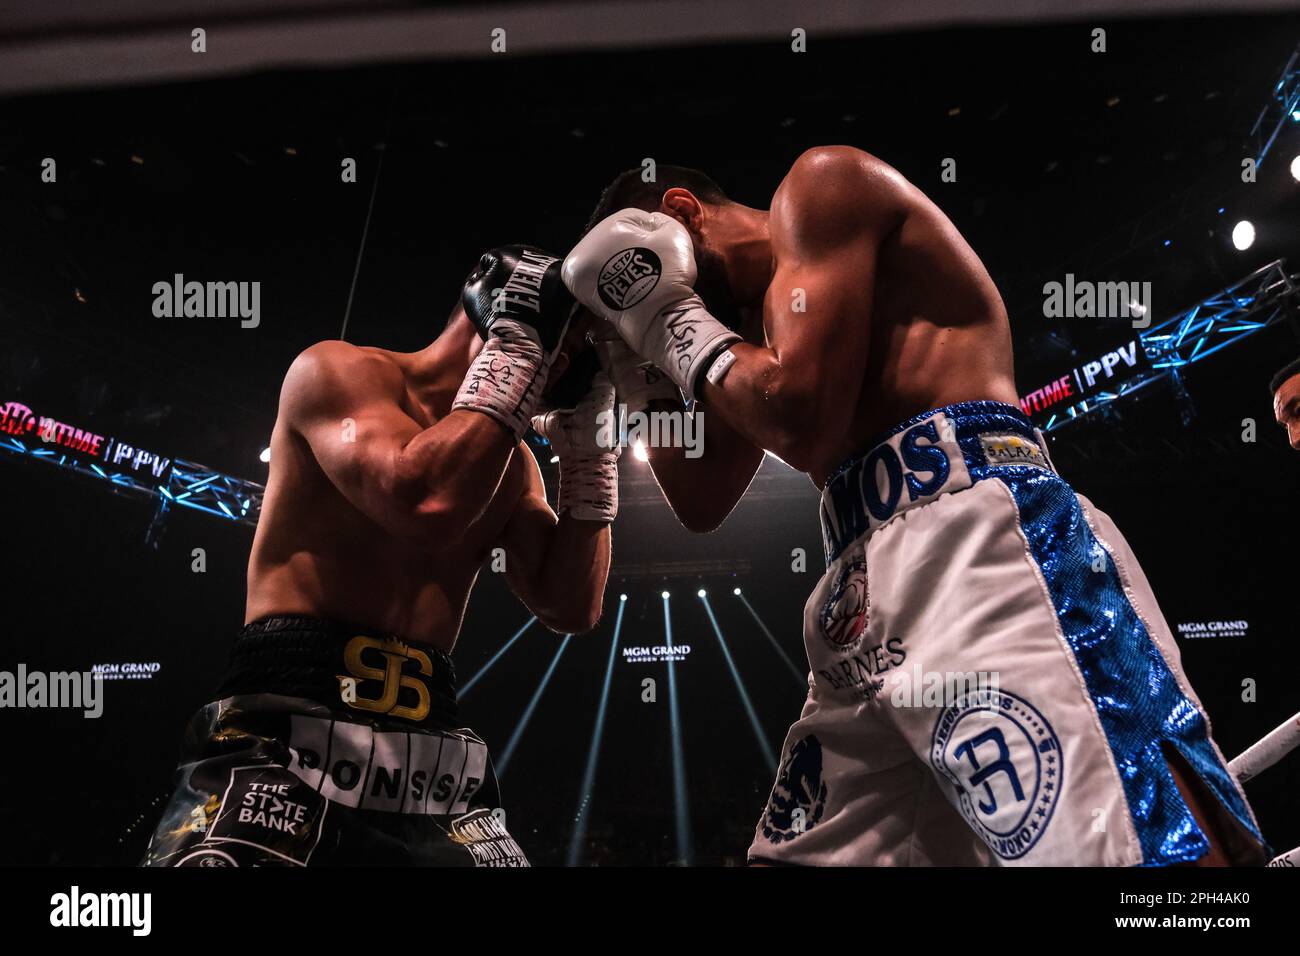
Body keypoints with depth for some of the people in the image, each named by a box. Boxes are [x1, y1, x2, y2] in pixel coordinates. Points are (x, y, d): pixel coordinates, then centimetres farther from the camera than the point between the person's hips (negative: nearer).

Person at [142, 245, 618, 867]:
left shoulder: (507, 460, 16)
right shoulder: (340, 372, -2)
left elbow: (572, 609, 9)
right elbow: (424, 500, -21)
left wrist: (585, 438, 6)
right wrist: (517, 347, -11)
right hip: (287, 737, -6)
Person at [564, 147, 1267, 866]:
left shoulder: (823, 183, 7)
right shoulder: (761, 314, 32)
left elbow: (802, 415, -9)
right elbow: (703, 502, 35)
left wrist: (672, 315, 7)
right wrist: (648, 379, 26)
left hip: (973, 535, -10)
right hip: (865, 593, 10)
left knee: (1155, 848, -22)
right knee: (791, 854, 11)